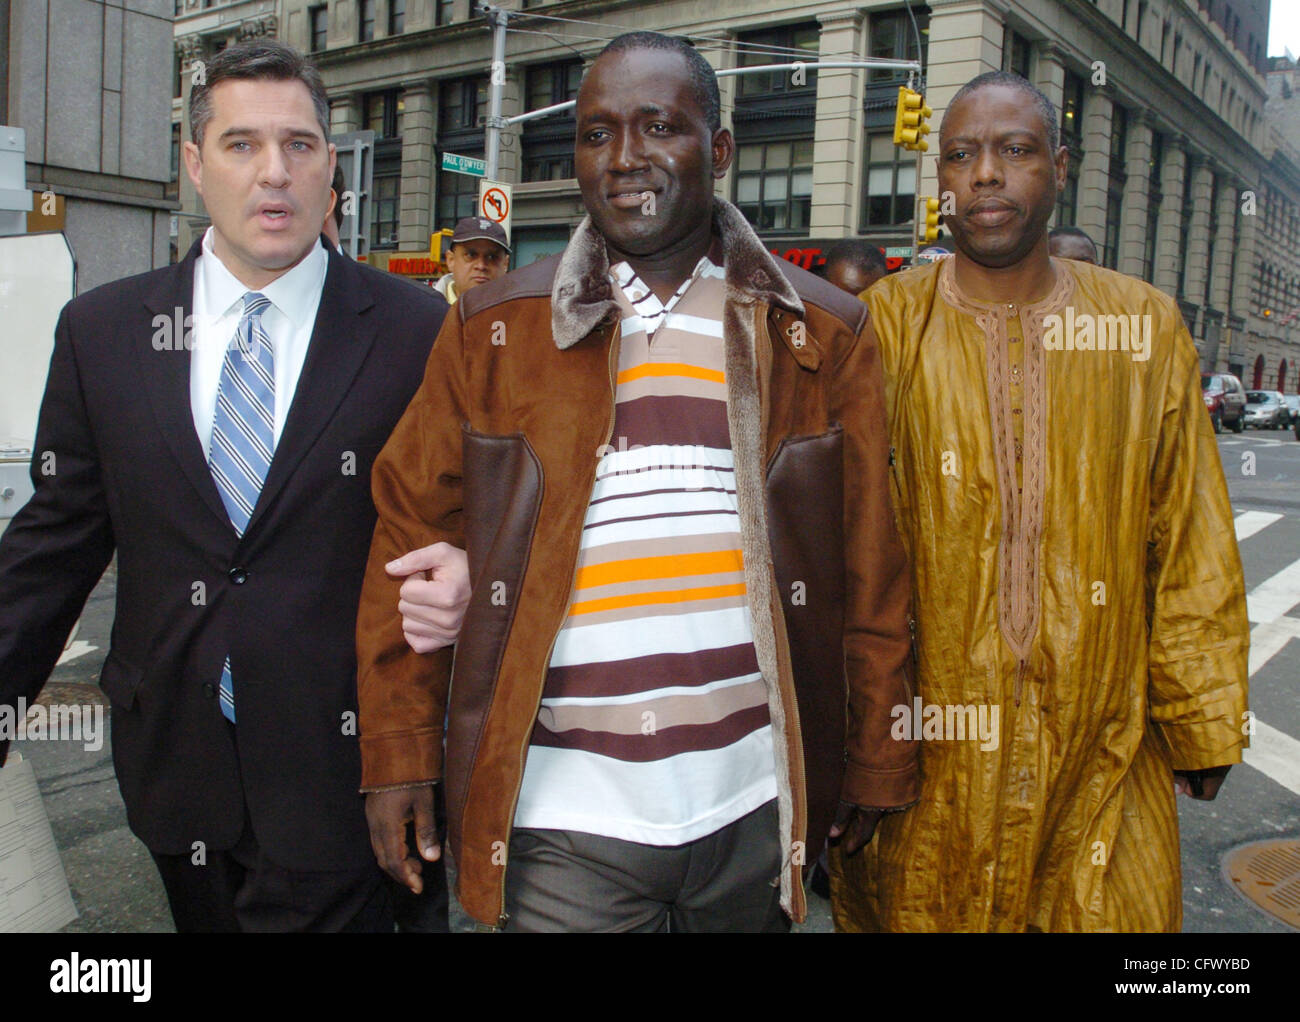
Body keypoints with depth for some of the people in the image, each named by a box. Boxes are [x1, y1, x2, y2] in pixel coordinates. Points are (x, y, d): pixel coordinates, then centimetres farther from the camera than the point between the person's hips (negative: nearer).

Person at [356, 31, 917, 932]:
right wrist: (401, 750, 0)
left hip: (754, 808, 2)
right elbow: (414, 539, 2)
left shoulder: (824, 337, 1)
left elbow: (871, 571, 3)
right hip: (566, 816, -1)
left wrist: (877, 763, 5)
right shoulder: (492, 331, 0)